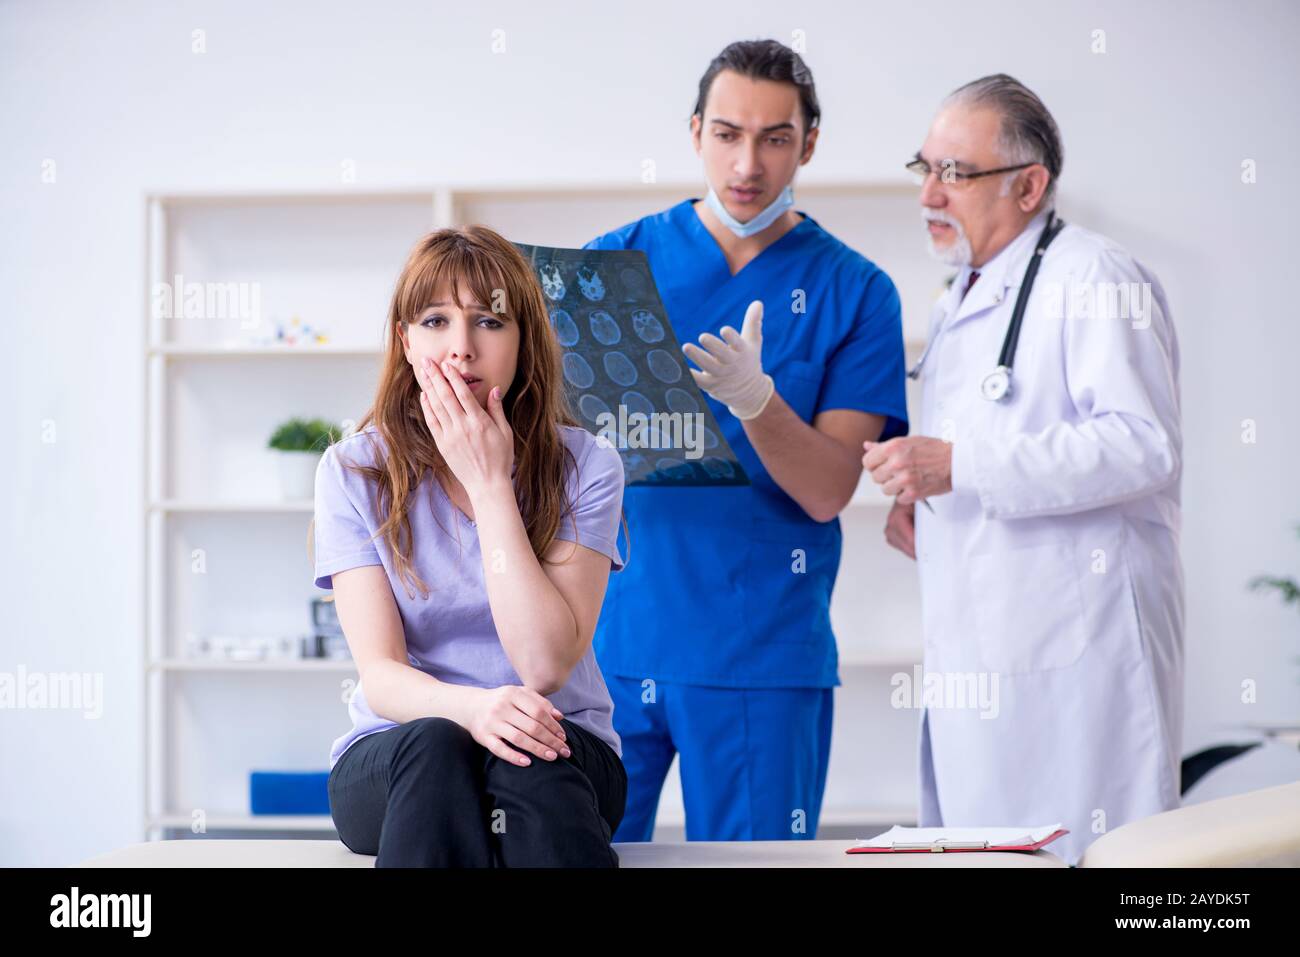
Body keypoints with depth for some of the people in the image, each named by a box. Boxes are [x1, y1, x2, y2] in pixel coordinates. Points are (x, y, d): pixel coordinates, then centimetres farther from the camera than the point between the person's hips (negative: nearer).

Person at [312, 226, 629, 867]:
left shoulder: (584, 466, -3)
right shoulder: (353, 472, -1)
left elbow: (546, 665, -15)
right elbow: (381, 675, -9)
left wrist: (489, 482, -16)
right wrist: (470, 707, -34)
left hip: (556, 748, 0)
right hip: (390, 758, 1)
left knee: (531, 763, -36)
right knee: (434, 747, -35)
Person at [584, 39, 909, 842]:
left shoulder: (854, 293, 1)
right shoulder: (616, 260, 6)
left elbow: (826, 491, -7)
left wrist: (755, 401, -25)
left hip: (763, 661, -1)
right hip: (607, 643, 1)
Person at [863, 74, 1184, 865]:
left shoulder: (1096, 281, -9)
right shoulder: (963, 304, 21)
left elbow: (1145, 444, -22)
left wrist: (959, 467, -25)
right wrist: (921, 493, 10)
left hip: (1072, 654, -9)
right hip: (977, 653, 9)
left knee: (1077, 856, -9)